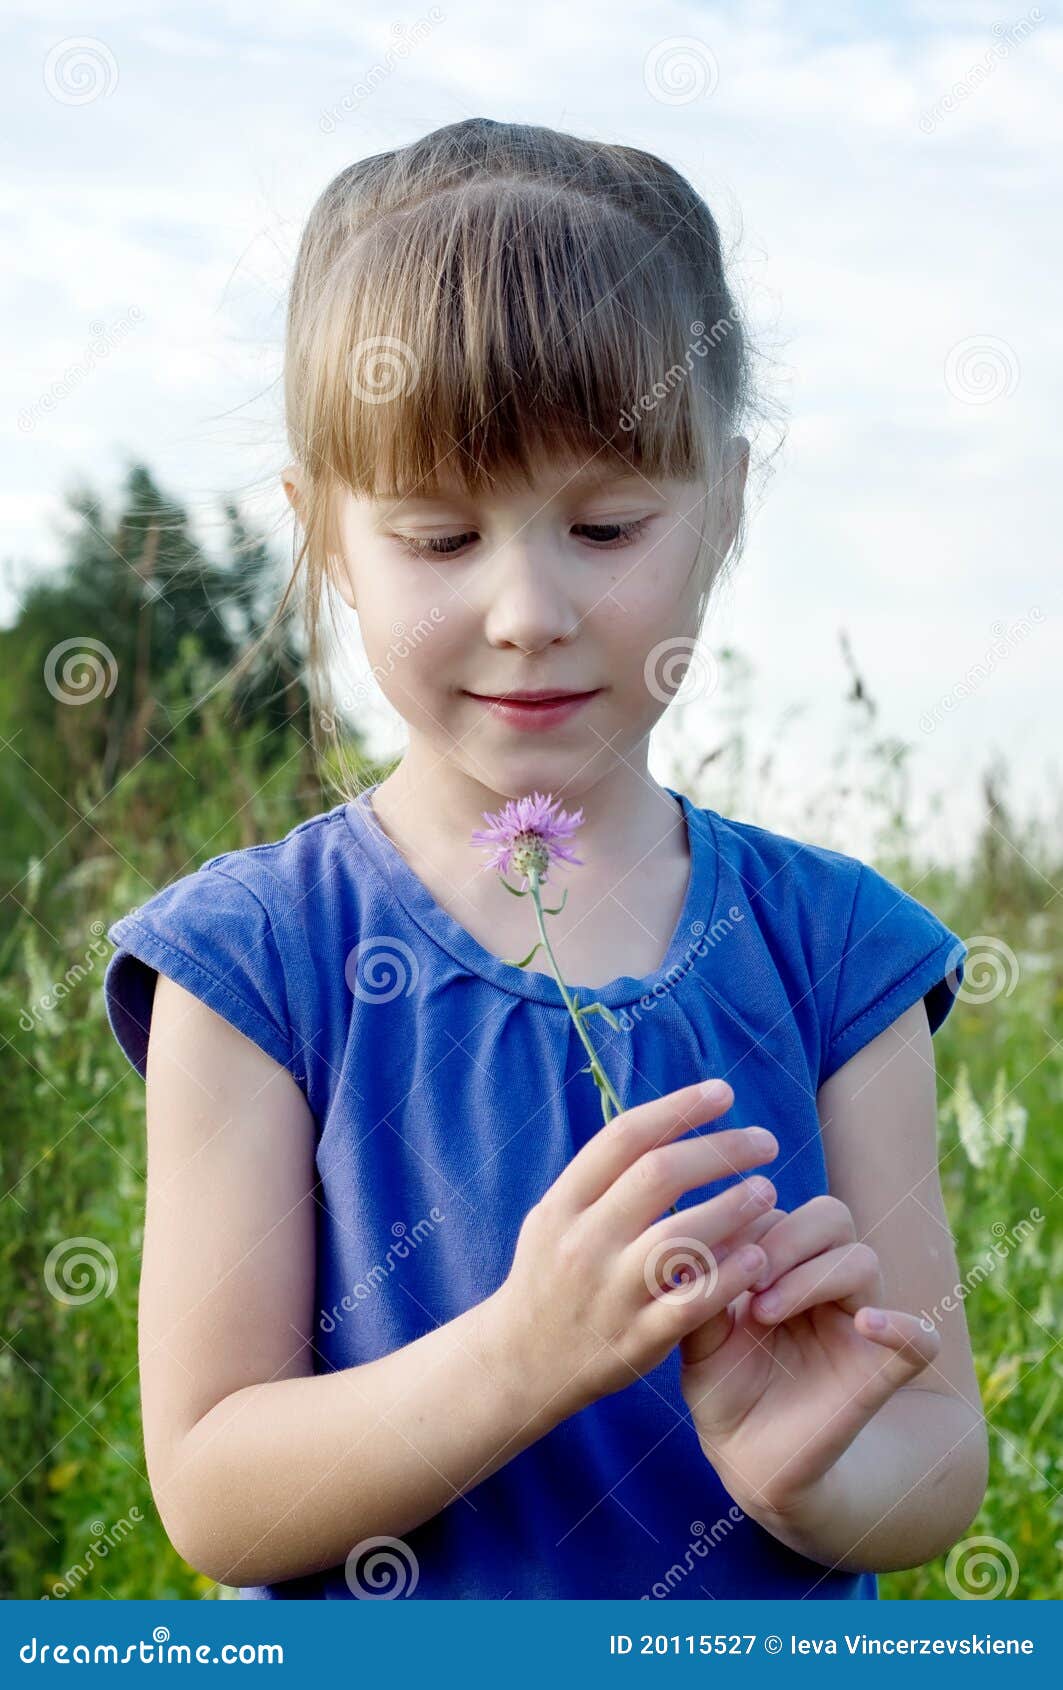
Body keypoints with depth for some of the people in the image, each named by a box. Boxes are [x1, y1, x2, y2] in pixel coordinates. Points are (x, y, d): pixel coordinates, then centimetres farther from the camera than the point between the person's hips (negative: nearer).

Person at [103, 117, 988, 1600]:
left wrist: (813, 1475, -28)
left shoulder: (827, 947, -9)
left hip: (764, 1652, 2)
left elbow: (941, 1457, -8)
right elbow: (212, 1500, -16)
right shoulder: (258, 958, -14)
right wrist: (523, 1356, -30)